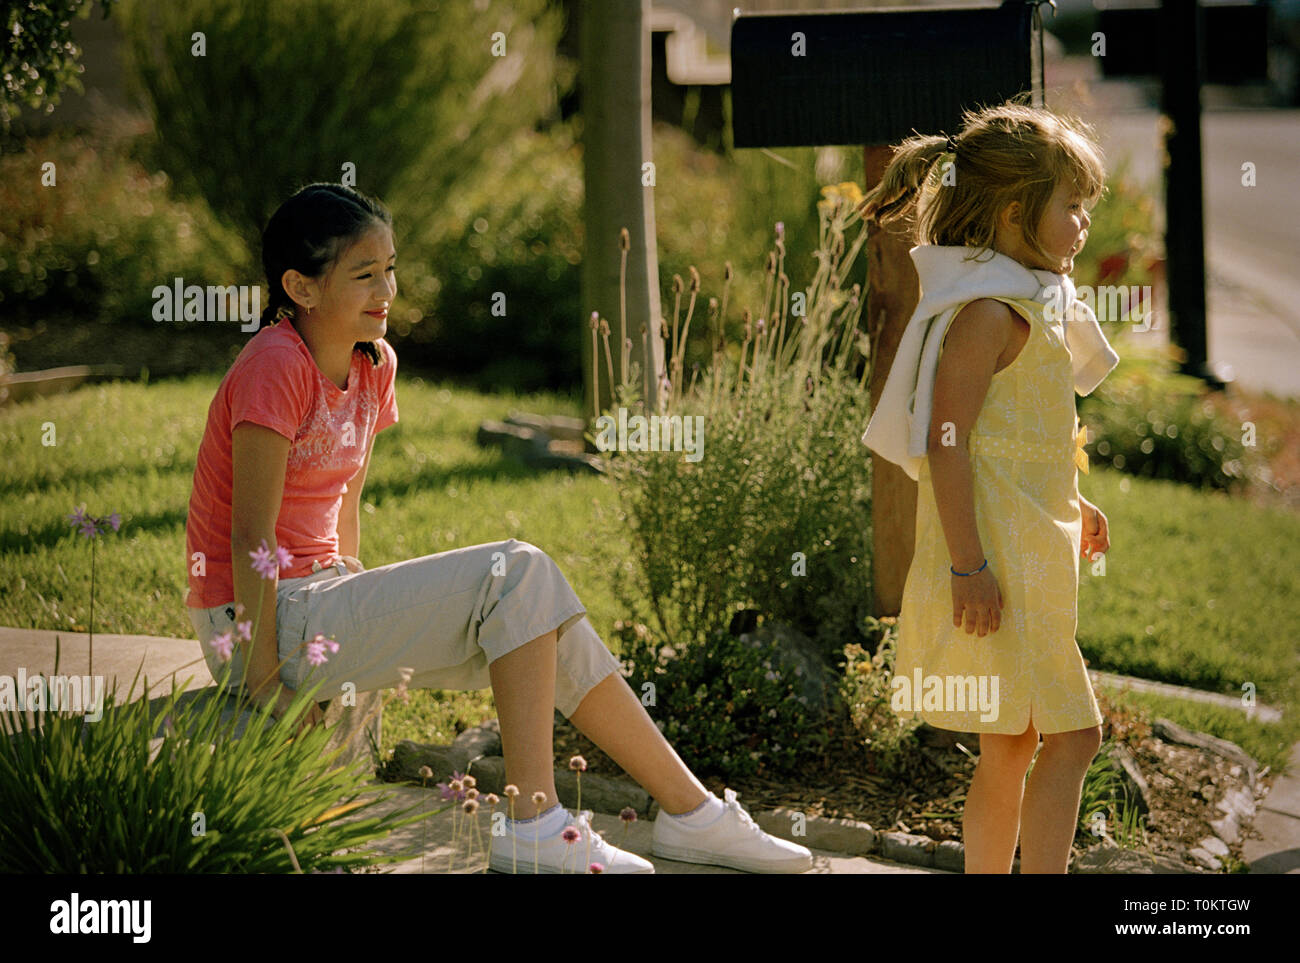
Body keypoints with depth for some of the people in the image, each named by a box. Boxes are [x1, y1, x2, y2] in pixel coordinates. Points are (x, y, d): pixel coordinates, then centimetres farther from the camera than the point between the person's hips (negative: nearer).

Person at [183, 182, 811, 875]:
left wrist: (354, 601, 7)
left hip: (319, 600, 9)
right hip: (259, 618, -9)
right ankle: (534, 826, -17)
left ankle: (689, 812, 7)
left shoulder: (374, 367, 9)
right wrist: (265, 674, -21)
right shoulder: (275, 368, -18)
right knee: (516, 574, -17)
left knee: (541, 625, 1)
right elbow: (250, 533, -20)